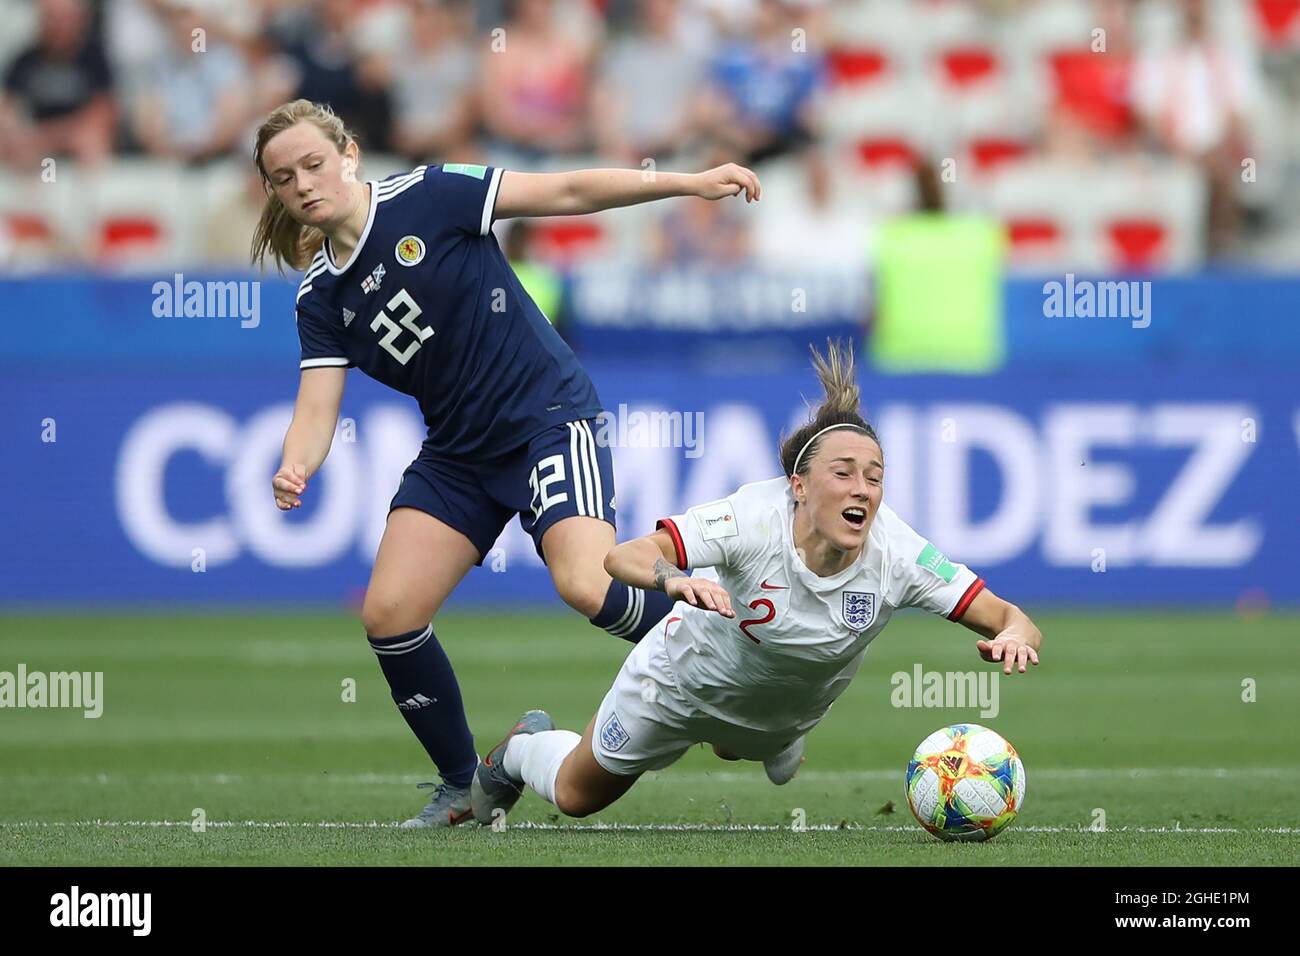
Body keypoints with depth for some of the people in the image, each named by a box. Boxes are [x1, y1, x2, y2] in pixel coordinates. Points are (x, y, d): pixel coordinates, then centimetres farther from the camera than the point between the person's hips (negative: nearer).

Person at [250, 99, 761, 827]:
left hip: (550, 417, -6)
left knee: (588, 587, -27)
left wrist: (691, 183, -15)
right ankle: (464, 788, 10)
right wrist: (293, 470, -27)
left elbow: (567, 193, -10)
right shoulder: (321, 298, 4)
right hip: (459, 452, 6)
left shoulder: (426, 198, -11)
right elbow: (317, 409, -4)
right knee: (390, 612, -7)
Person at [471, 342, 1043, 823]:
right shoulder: (756, 517, -40)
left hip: (786, 714, 3)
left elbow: (1011, 618, -35)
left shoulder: (896, 553, -34)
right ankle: (522, 750, 52)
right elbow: (622, 558, -46)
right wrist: (673, 580, -68)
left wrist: (1012, 637, -59)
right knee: (577, 797, 19)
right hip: (685, 684, -3)